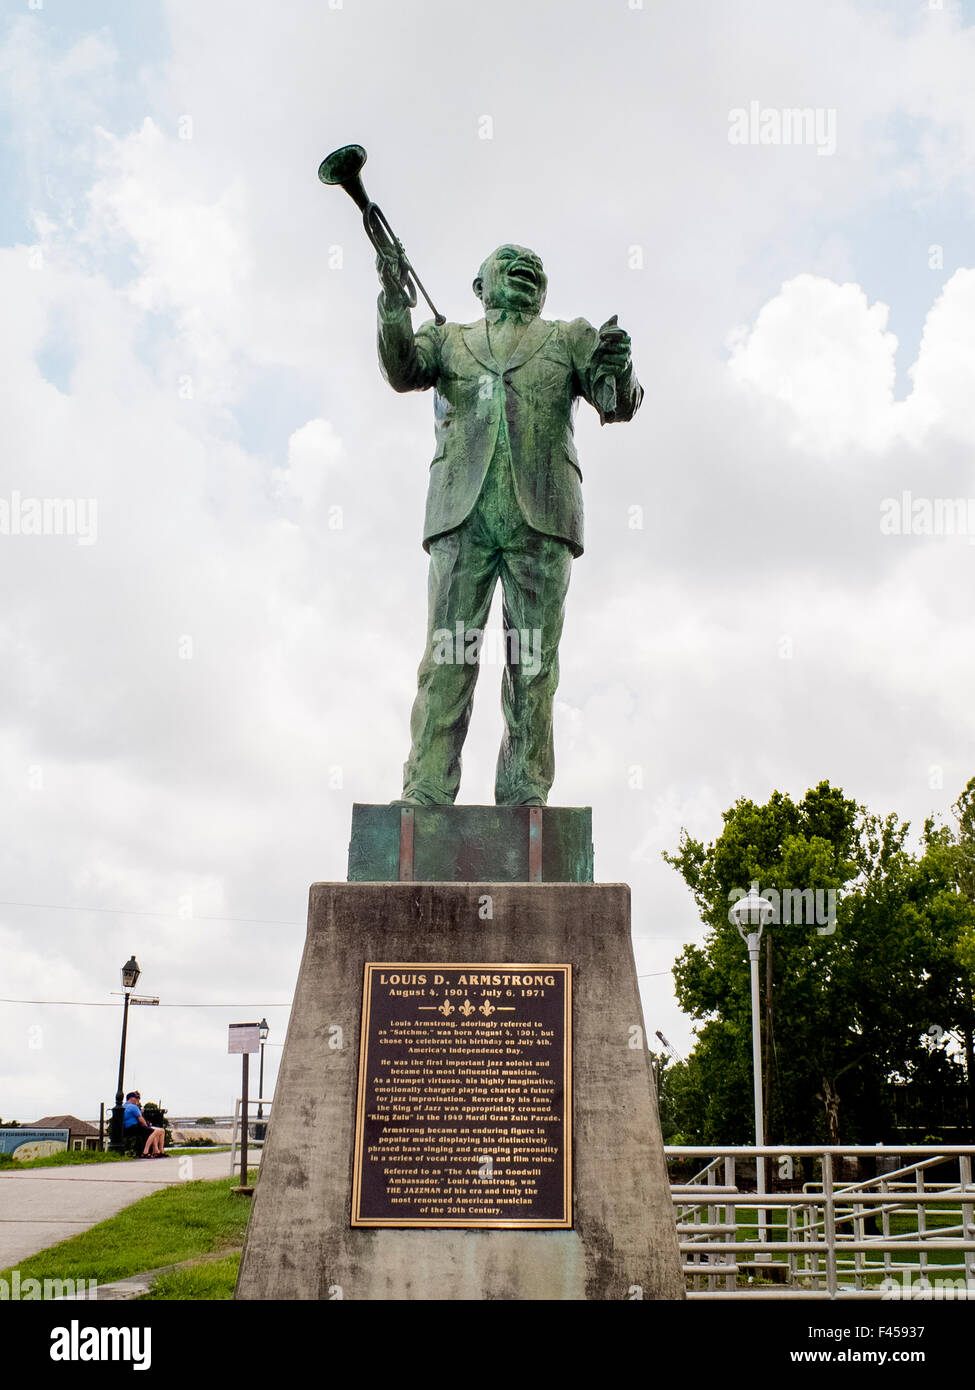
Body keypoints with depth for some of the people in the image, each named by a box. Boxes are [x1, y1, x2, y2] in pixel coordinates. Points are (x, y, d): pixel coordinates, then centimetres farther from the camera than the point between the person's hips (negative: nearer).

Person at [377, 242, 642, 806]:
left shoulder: (570, 338, 22)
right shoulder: (449, 339, 23)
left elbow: (618, 404, 9)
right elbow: (402, 370, 4)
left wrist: (618, 366, -14)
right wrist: (394, 299, -11)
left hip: (540, 511, 0)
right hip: (463, 510, 0)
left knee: (534, 658, -3)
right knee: (449, 653, -6)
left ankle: (526, 792, -1)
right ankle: (427, 790, -7)